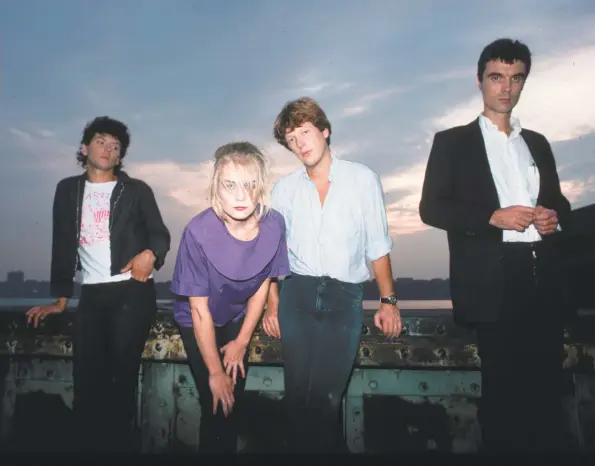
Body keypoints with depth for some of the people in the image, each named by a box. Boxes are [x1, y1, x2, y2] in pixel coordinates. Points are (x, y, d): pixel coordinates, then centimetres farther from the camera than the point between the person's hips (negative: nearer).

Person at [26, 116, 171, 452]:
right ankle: (91, 447, 14)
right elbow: (63, 245, 14)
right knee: (86, 381, 0)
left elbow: (161, 234, 3)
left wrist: (149, 254, -21)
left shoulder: (137, 190, 7)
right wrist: (60, 299, 11)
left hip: (133, 293, -3)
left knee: (121, 379, -4)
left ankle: (119, 446, 10)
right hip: (92, 295, 3)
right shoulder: (68, 190, 15)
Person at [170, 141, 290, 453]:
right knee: (215, 404, -1)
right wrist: (214, 371, -15)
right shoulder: (199, 232, -34)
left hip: (237, 317, 3)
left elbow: (262, 283, -8)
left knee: (234, 399, 13)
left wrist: (242, 341, 0)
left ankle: (229, 449, 40)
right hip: (197, 322, -3)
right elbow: (200, 310, -24)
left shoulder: (274, 224, -25)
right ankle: (214, 448, 28)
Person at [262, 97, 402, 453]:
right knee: (299, 394, 4)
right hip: (297, 294, 2)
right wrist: (272, 304, 6)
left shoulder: (363, 179, 1)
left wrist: (389, 300, -1)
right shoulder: (285, 188, 7)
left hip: (345, 297, -2)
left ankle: (325, 445, 20)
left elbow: (377, 245, 3)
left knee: (325, 396, -6)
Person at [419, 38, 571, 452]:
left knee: (547, 384, 9)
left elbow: (558, 200, 24)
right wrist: (493, 217, -17)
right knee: (503, 386, 3)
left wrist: (555, 216, 0)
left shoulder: (538, 143, 19)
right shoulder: (452, 142, 3)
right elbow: (431, 208, -6)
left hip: (544, 276, 5)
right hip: (495, 280, -4)